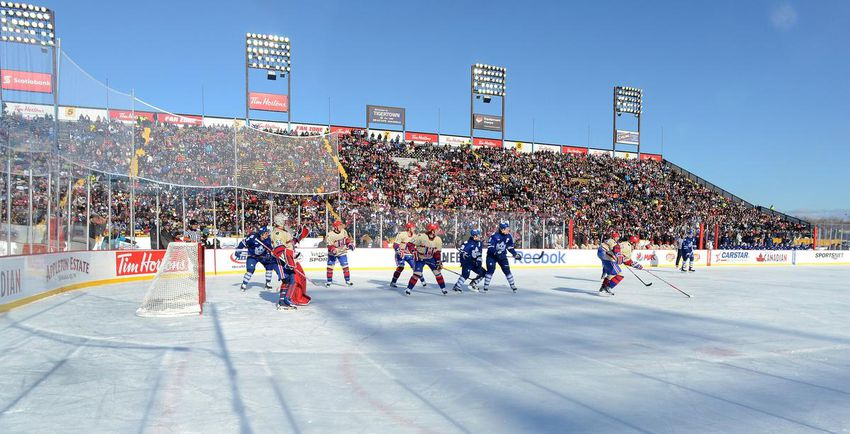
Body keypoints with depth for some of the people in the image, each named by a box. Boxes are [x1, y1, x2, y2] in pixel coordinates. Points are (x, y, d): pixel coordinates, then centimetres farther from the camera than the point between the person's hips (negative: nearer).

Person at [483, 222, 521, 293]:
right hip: (492, 255, -4)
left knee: (507, 270, 1)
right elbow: (490, 247, -23)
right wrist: (496, 253, -34)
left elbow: (510, 247, 8)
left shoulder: (509, 236, -4)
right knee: (491, 269, -15)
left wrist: (515, 254, -2)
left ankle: (513, 286, 12)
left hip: (502, 255, 4)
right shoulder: (494, 235, -21)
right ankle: (486, 287, -8)